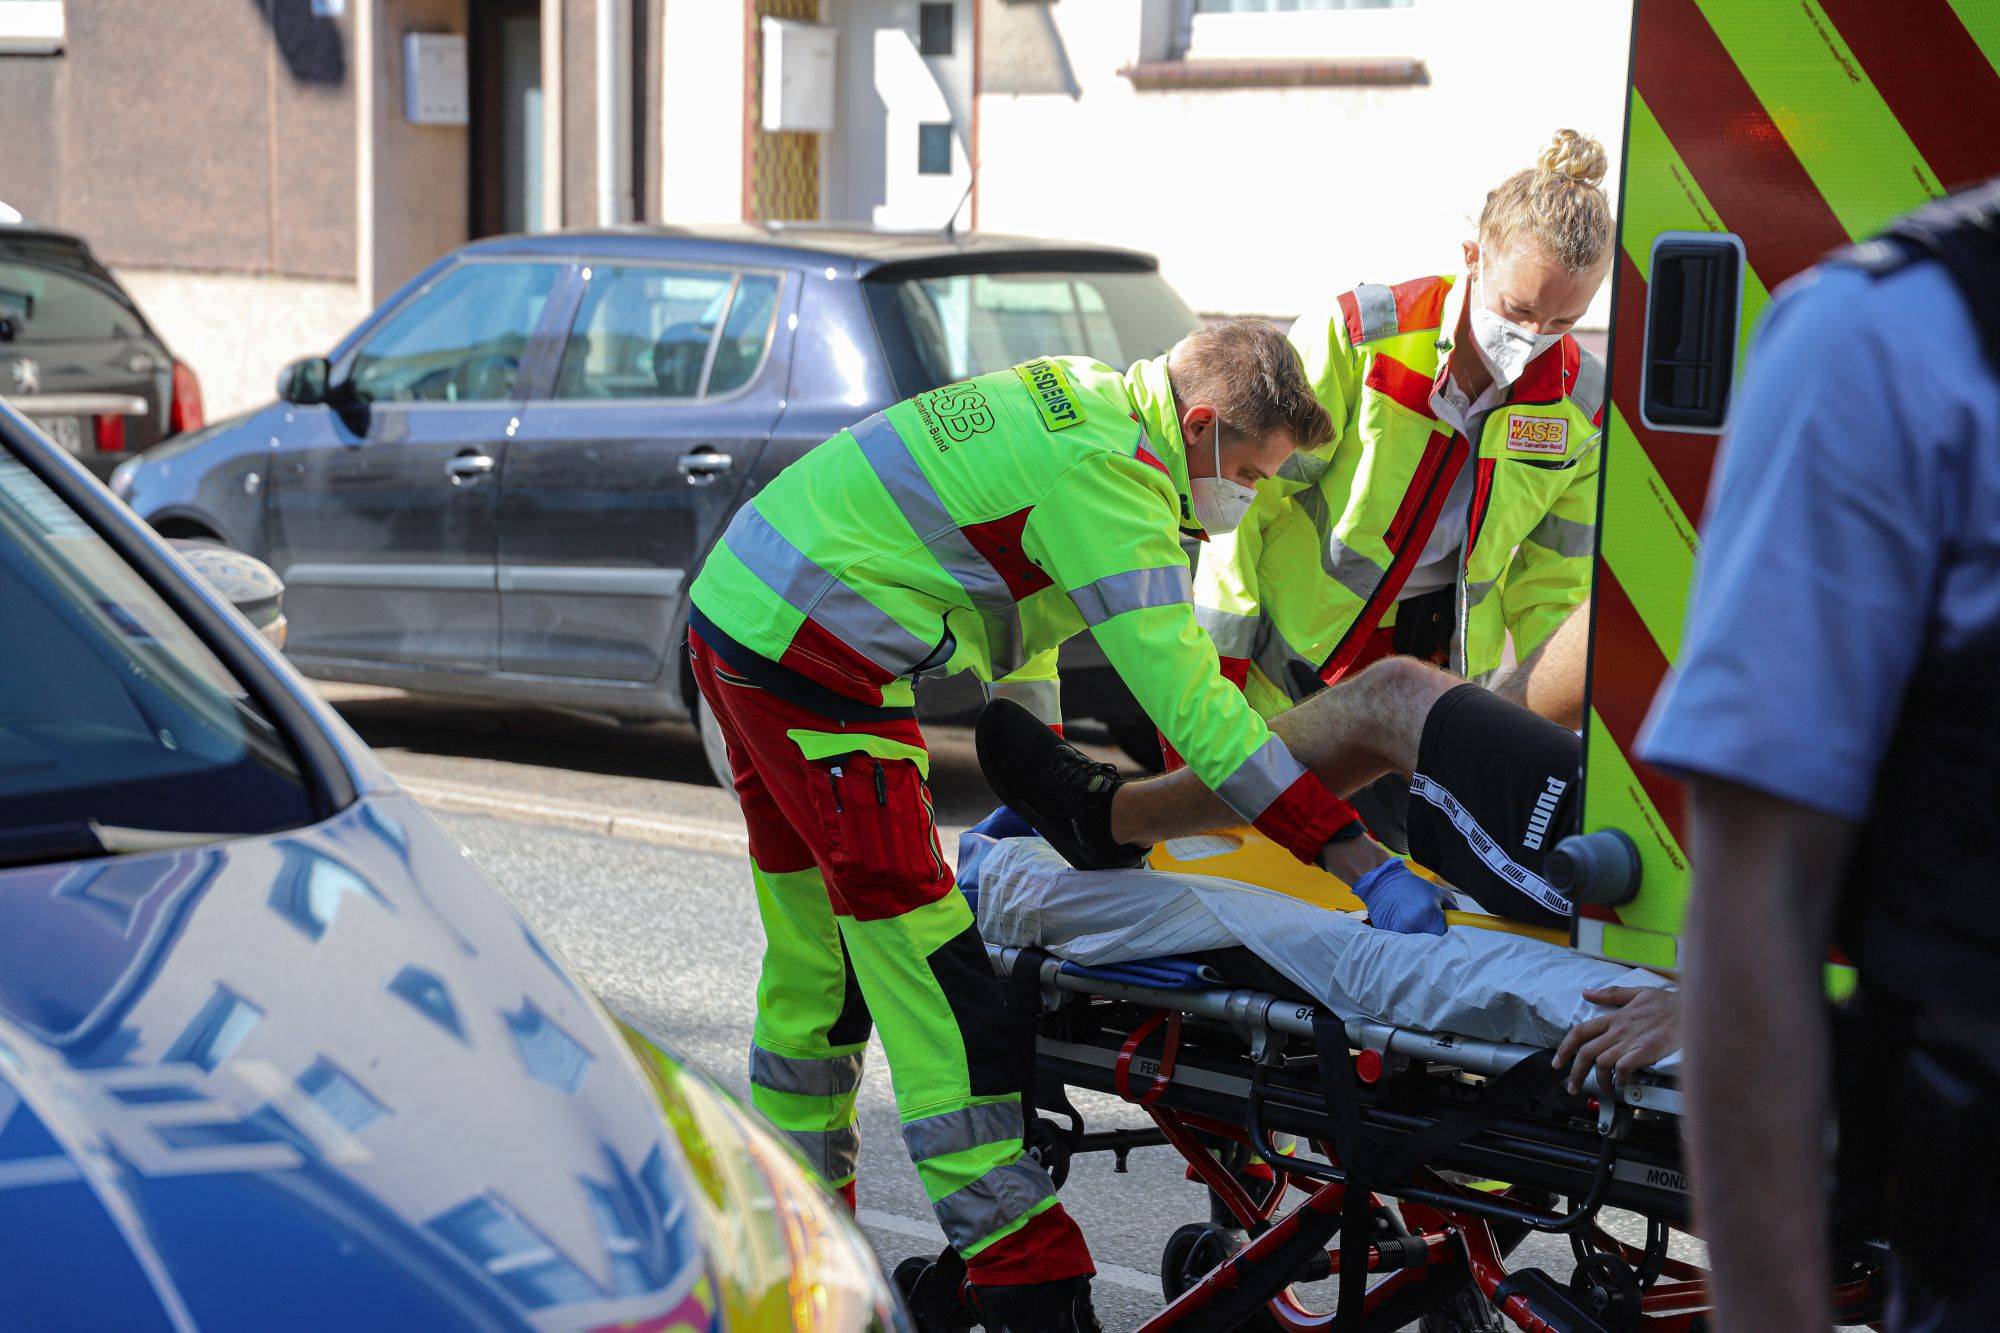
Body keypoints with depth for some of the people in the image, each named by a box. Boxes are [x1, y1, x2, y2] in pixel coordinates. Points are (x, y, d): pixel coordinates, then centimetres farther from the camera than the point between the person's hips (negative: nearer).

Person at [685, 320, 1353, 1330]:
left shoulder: (1082, 401, 11)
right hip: (812, 653, -10)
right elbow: (1185, 699, -24)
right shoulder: (1108, 475, -18)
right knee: (914, 946, -10)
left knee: (815, 947, 18)